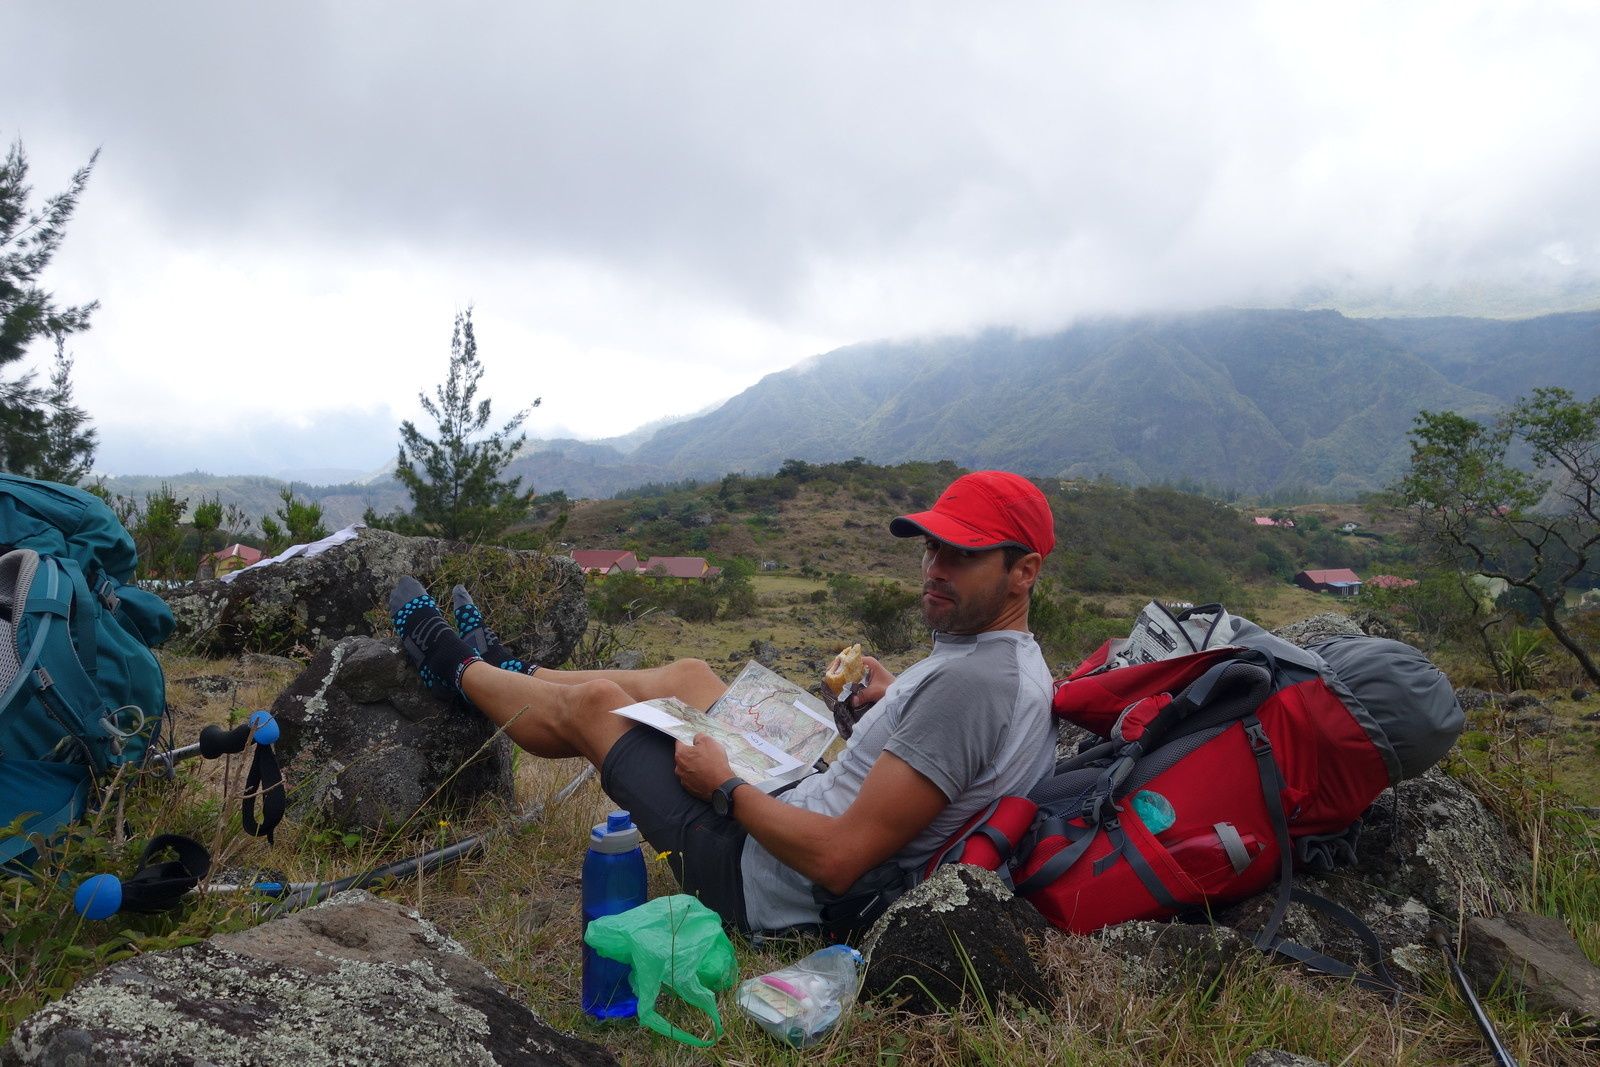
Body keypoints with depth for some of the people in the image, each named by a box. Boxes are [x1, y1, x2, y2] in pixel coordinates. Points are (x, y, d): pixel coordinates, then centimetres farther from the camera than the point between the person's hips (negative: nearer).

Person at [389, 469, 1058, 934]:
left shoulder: (970, 681, -32)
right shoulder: (1019, 665, -1)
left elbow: (838, 860, -32)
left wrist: (724, 788, -19)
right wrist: (900, 702, 5)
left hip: (771, 889, -8)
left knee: (591, 701, 3)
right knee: (686, 675, 19)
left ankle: (459, 670, 35)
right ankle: (509, 673, 42)